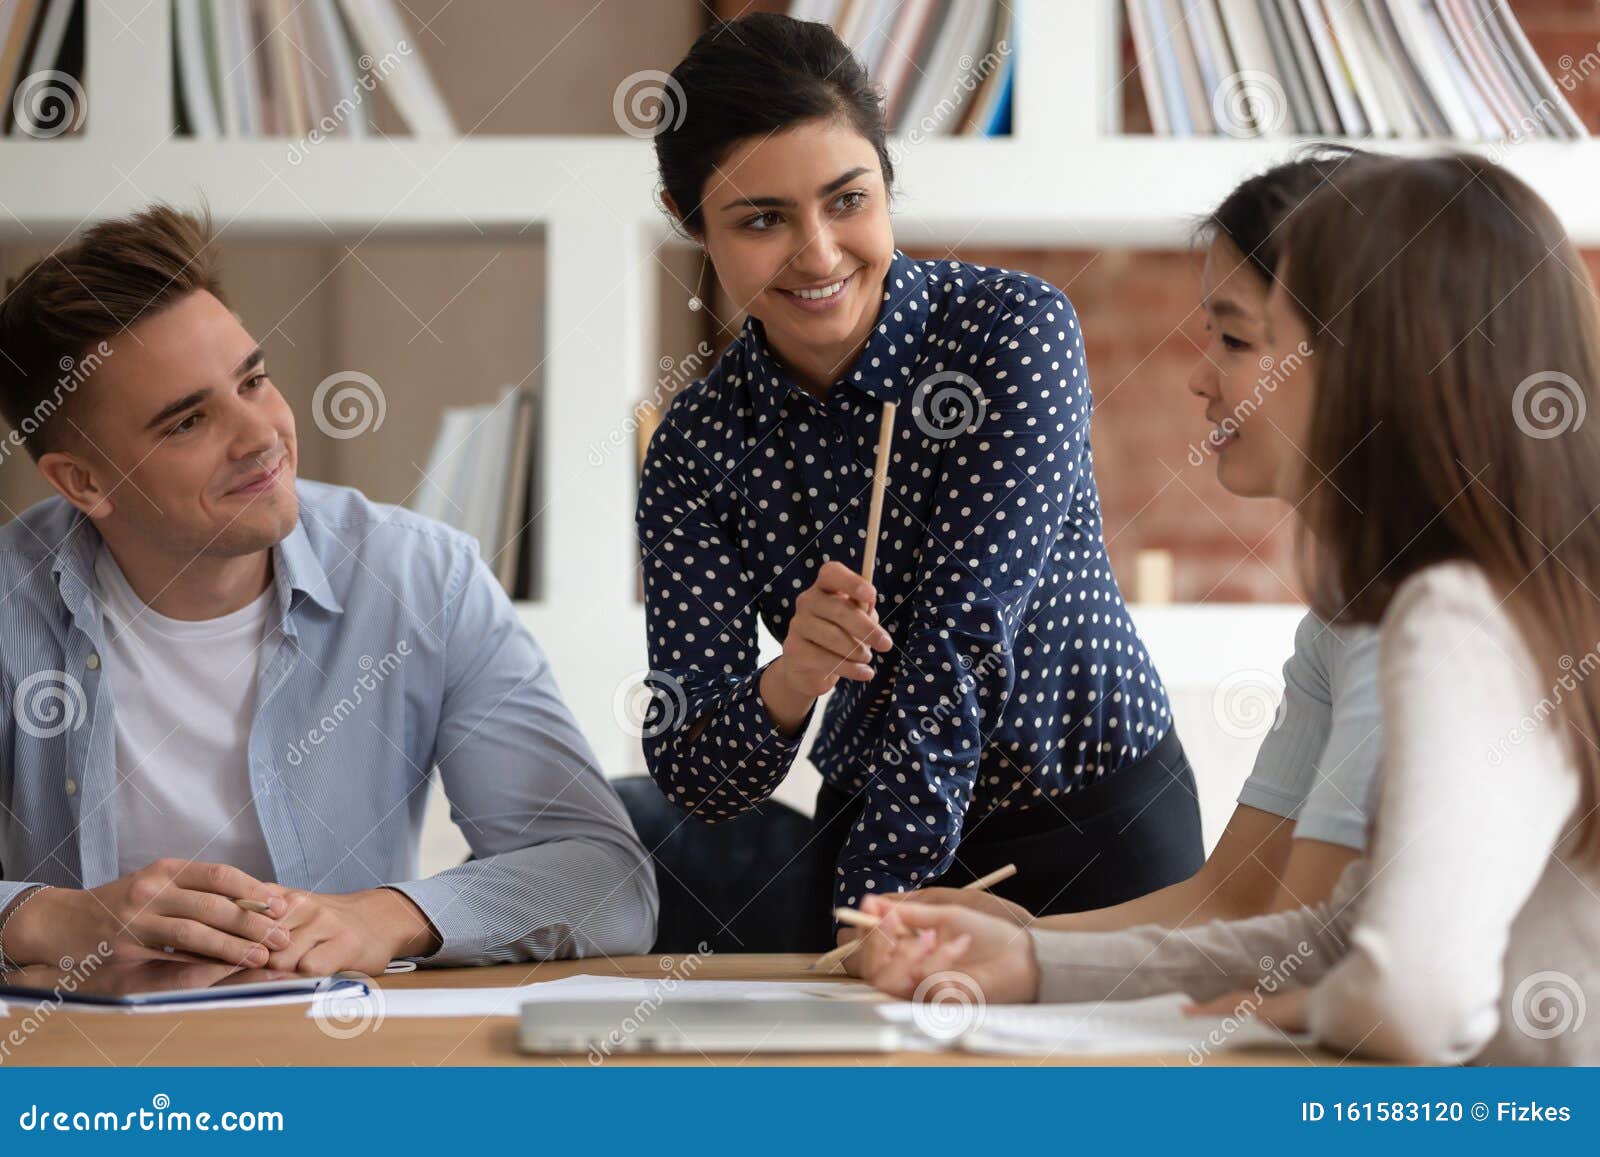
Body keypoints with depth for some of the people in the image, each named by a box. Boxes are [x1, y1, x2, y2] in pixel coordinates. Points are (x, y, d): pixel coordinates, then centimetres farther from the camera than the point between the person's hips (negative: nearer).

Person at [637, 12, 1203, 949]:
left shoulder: (1013, 328, -17)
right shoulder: (696, 449, -9)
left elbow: (967, 637, -25)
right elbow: (694, 782, -13)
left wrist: (878, 909, -31)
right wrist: (783, 691, -35)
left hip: (1102, 828, -2)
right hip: (879, 818, 2)